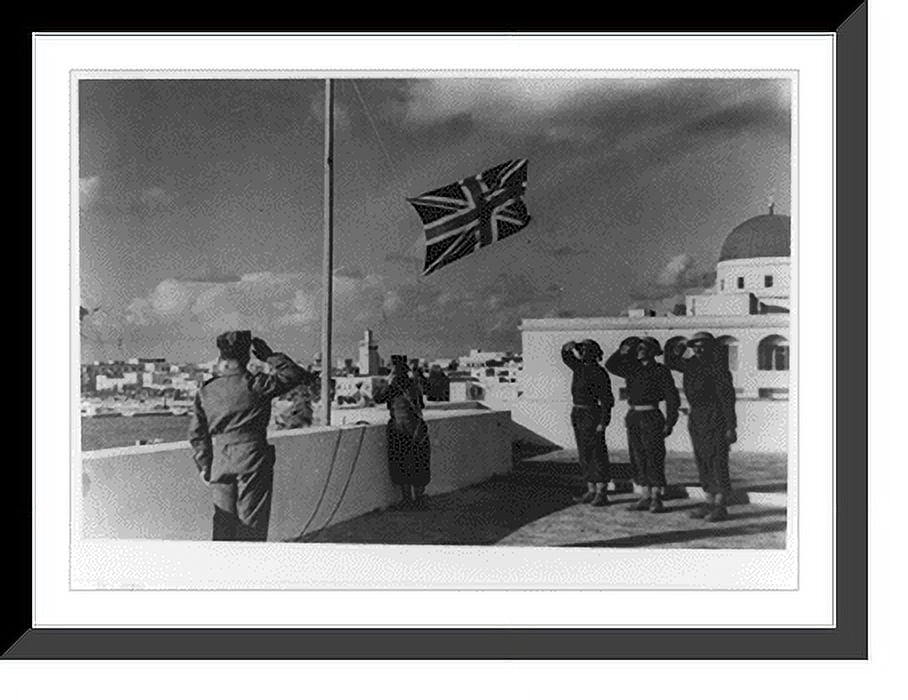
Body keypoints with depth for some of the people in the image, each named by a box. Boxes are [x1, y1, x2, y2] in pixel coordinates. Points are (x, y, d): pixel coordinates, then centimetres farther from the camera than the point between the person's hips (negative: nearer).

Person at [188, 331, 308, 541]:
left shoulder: (205, 391, 4)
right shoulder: (257, 385, -10)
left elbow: (196, 433, 7)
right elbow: (295, 374, -2)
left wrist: (204, 465, 16)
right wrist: (269, 356, 6)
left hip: (220, 464, 4)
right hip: (253, 460, -4)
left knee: (223, 522, 14)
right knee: (251, 522, 4)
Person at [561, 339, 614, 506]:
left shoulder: (599, 373, -13)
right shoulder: (580, 368, 9)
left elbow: (607, 399, -14)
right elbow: (565, 355, 23)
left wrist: (603, 423, -19)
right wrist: (569, 346, 0)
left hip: (592, 416, -8)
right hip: (578, 415, 8)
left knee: (597, 455, -4)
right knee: (585, 456, 10)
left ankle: (601, 494, 0)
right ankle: (591, 492, 16)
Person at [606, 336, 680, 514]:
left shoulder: (661, 371, -5)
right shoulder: (633, 369, 13)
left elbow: (672, 398, -6)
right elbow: (610, 365, 14)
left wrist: (669, 423, -11)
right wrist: (624, 350, 3)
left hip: (651, 417, -6)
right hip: (633, 418, 6)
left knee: (654, 458, -5)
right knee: (639, 459, 7)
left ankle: (656, 500, 0)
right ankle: (646, 497, 14)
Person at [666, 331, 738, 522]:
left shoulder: (718, 369, -13)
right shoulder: (692, 365, 9)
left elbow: (728, 399, -15)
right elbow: (671, 361, 19)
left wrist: (731, 428, -18)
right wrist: (681, 347, 1)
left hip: (715, 420, -8)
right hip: (696, 419, 8)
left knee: (717, 462, -6)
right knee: (702, 462, 11)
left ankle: (721, 507, -2)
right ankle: (710, 503, 18)